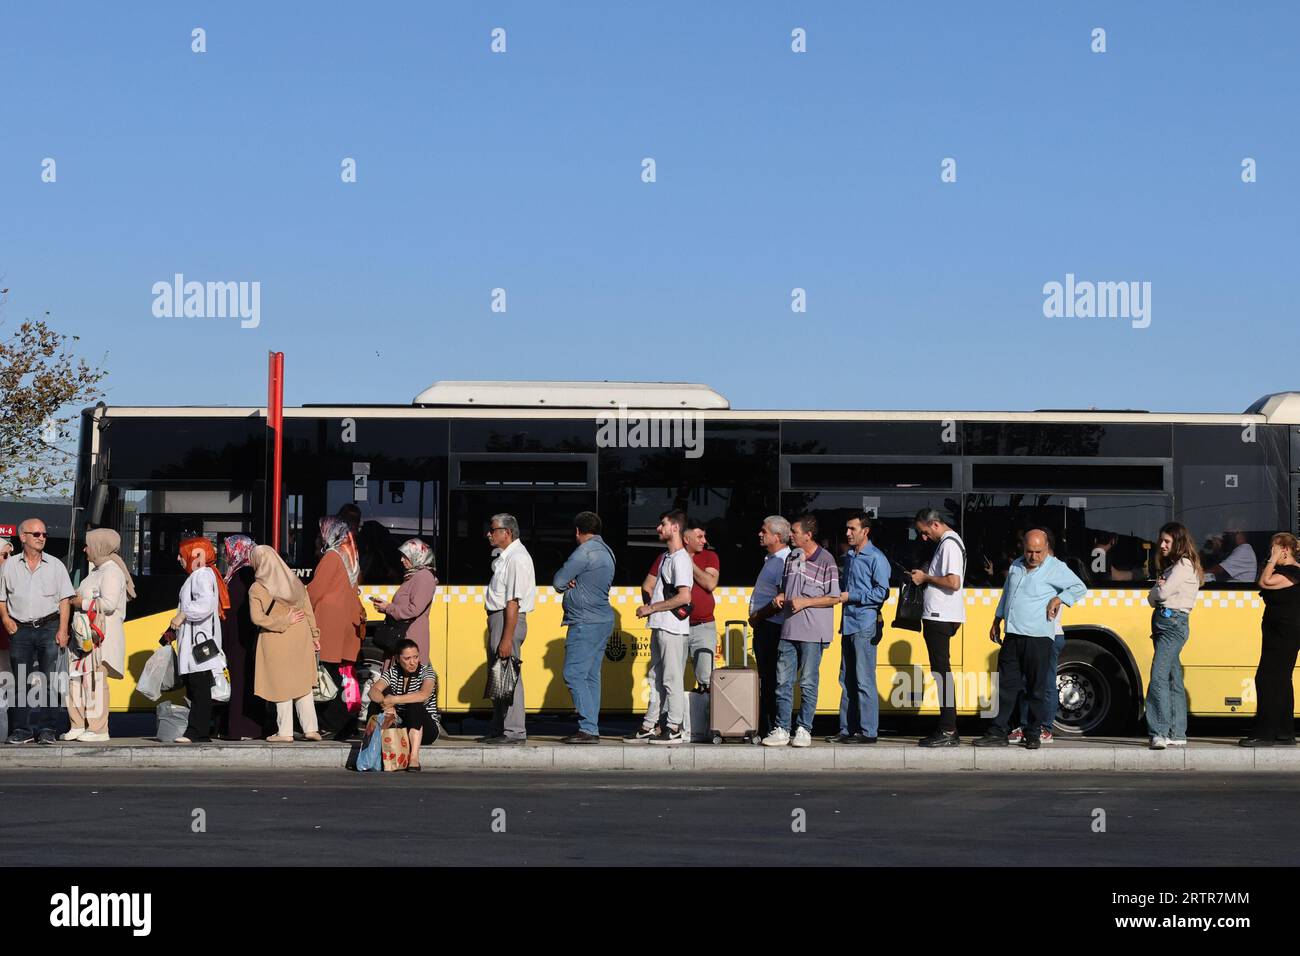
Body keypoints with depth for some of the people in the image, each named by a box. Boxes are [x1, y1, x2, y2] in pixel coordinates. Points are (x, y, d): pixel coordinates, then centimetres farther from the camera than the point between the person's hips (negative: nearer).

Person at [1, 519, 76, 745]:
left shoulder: (55, 565, 7)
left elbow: (65, 599, 4)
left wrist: (62, 630, -4)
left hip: (49, 627, -1)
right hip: (20, 630, 1)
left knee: (47, 682, -2)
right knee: (21, 682, 1)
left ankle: (45, 729, 2)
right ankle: (22, 729, 5)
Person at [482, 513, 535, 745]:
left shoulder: (517, 559, -16)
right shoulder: (503, 556, 14)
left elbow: (513, 602, -23)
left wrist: (507, 638, -25)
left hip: (508, 620, -11)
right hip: (498, 619, 11)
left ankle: (515, 732, -7)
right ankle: (498, 730, 24)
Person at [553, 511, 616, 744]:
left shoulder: (585, 552, -13)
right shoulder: (606, 551, 18)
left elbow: (558, 582, -11)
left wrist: (567, 584, 10)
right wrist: (572, 583, 1)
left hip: (586, 624, -10)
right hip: (603, 620, 10)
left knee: (574, 674, -10)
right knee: (591, 676, 10)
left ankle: (588, 729, -15)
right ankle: (592, 729, 9)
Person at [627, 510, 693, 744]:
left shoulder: (680, 559, -13)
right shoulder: (665, 557, 17)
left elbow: (684, 597, -23)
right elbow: (648, 585, 30)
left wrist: (652, 608, -15)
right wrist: (648, 606, 9)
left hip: (673, 628, -10)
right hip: (659, 626, 10)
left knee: (672, 679, -6)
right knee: (656, 678, 13)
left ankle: (674, 729, -2)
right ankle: (649, 726, 19)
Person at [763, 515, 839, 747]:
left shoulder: (826, 560, -7)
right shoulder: (791, 557, 14)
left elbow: (835, 598, -8)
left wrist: (804, 602, -14)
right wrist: (780, 597, 4)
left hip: (812, 631, -6)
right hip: (789, 628, 6)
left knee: (808, 683, 1)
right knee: (783, 681, 4)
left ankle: (804, 730, 9)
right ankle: (782, 730, 9)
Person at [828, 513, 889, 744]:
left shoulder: (876, 558, -8)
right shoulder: (849, 556, 17)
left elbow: (882, 593, -14)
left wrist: (850, 596, -13)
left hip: (865, 625, -8)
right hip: (848, 623, 8)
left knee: (864, 681, -6)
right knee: (847, 680, 10)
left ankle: (868, 731, -2)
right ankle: (847, 730, 15)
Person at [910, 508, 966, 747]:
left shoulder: (949, 544, -14)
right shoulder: (948, 542, 18)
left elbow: (953, 582, -24)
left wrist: (926, 578, -12)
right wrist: (925, 576, 11)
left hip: (940, 617, -11)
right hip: (939, 616, 11)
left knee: (941, 671, -9)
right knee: (941, 671, 12)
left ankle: (948, 732, -9)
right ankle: (947, 729, 16)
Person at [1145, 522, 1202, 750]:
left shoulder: (1184, 565, -6)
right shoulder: (1171, 566, 23)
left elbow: (1163, 592, -15)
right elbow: (1153, 599, 16)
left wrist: (1158, 590, 6)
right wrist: (1159, 587, -4)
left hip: (1173, 622, -10)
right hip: (1163, 622, 10)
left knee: (1159, 676, -19)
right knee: (1173, 680, 10)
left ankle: (1160, 733, -26)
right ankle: (1177, 734, 13)